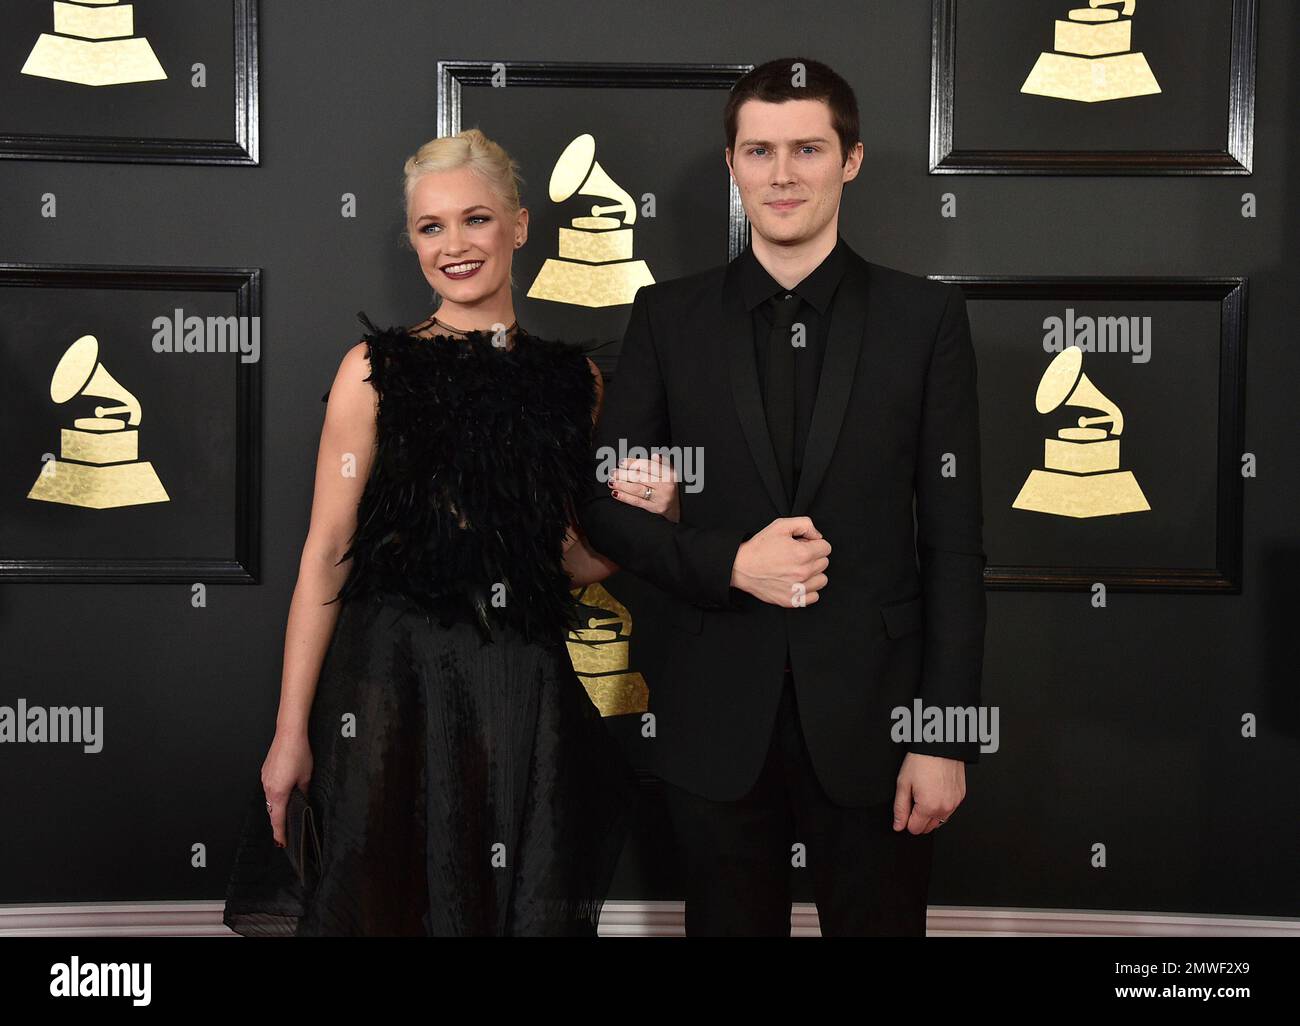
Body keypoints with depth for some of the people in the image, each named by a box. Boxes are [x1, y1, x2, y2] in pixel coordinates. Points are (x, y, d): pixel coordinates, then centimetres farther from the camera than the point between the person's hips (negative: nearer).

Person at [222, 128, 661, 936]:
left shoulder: (574, 379, 8)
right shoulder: (378, 369, -2)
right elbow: (326, 554, -5)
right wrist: (291, 732, -9)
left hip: (525, 689, 3)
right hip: (394, 679, -3)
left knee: (529, 907, 10)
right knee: (390, 902, 7)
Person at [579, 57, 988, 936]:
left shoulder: (926, 317, 0)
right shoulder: (672, 318, 3)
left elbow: (954, 541, -2)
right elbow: (605, 504, 4)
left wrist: (946, 736, -7)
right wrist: (729, 564, -13)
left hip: (870, 716, -1)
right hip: (717, 722, 1)